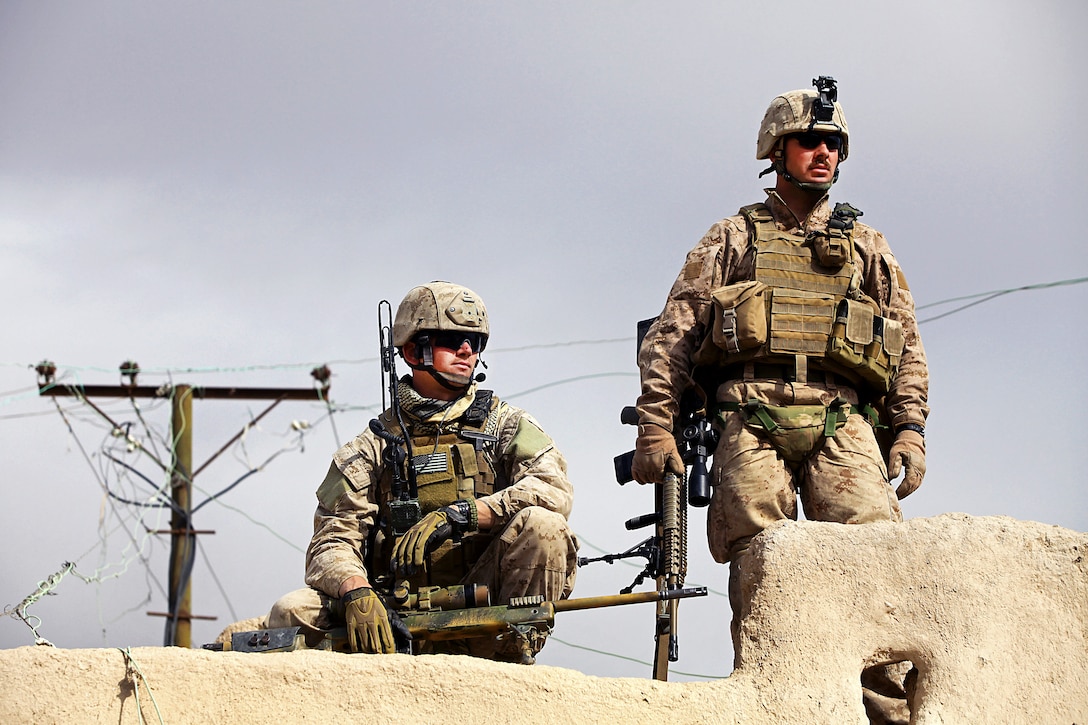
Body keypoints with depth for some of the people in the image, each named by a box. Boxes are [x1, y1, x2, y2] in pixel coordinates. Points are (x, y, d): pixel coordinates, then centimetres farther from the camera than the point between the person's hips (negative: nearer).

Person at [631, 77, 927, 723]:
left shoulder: (867, 245, 27)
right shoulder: (733, 238, 21)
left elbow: (907, 345, 21)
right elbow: (672, 333, 14)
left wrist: (910, 431, 6)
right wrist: (656, 426, 2)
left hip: (842, 418, 1)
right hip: (752, 417, -1)